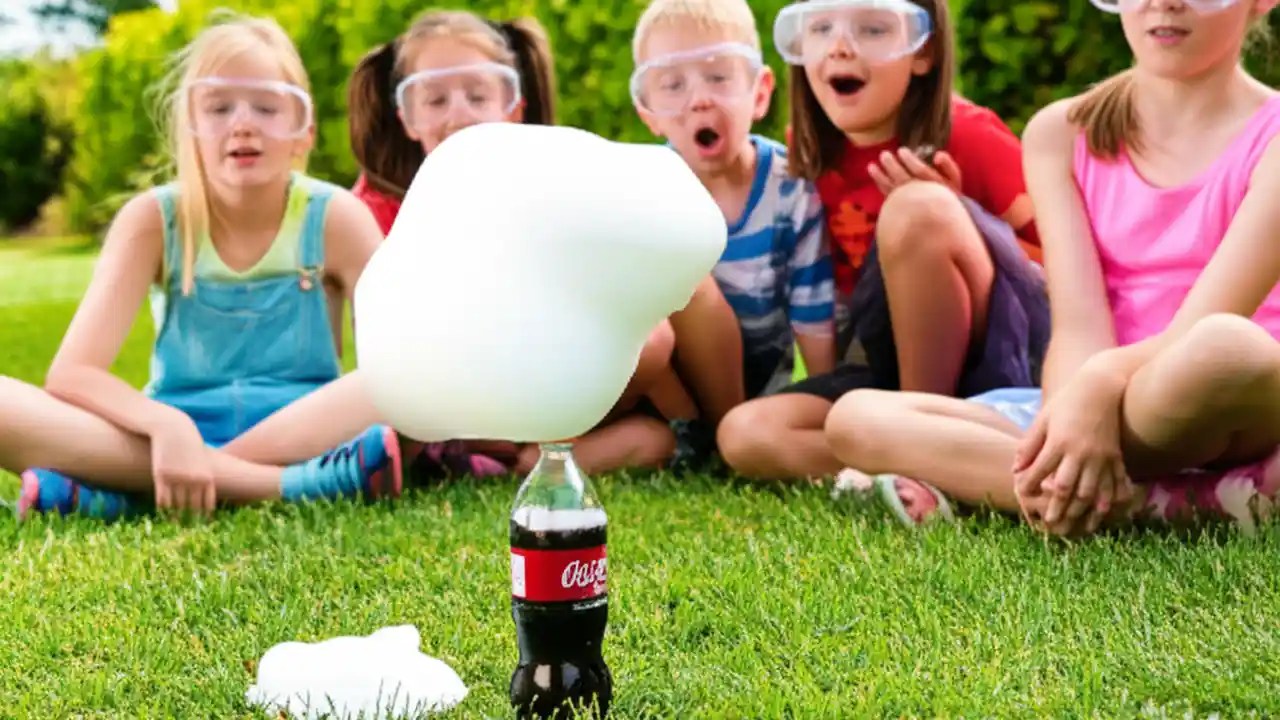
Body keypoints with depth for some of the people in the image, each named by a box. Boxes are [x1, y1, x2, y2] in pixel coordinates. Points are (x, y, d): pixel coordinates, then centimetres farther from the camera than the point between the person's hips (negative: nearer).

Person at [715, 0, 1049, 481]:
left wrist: (949, 224, -19)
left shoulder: (969, 136, -11)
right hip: (901, 373, 5)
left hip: (1003, 367, -5)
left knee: (917, 207, -29)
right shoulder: (813, 152, 4)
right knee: (745, 434, -19)